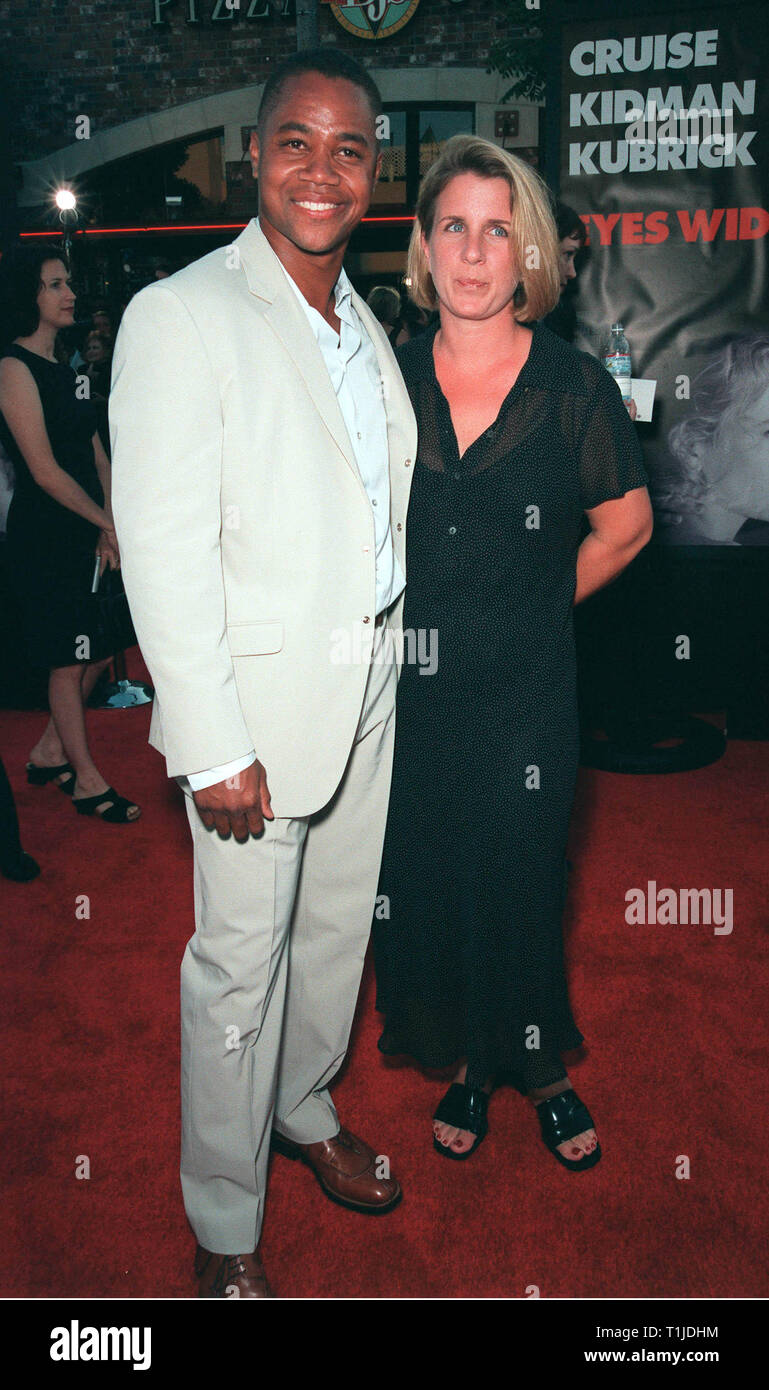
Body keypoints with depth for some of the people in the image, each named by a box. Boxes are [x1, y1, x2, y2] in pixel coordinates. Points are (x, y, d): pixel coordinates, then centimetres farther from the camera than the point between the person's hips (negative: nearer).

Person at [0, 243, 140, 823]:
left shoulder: (64, 368, 15)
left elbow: (96, 452, 12)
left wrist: (110, 524, -1)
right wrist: (109, 523, -10)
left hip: (85, 531, 8)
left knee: (95, 654, 12)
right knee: (69, 661, 1)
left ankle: (48, 753, 30)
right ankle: (86, 780, 14)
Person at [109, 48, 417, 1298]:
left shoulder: (364, 324, 12)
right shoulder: (180, 316, -12)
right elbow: (164, 552, -17)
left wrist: (391, 650, 14)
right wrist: (214, 746, -19)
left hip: (366, 689, 7)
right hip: (258, 704, -7)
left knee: (338, 924, 19)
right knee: (240, 964, 4)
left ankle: (305, 1105, 45)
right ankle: (224, 1232, 25)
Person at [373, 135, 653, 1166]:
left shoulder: (574, 386, -3)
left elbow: (626, 524, 7)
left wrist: (534, 605, 6)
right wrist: (424, 616, 5)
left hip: (525, 693, -2)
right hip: (408, 689, 2)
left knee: (520, 884, 8)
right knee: (424, 882, 11)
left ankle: (539, 1066, 34)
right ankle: (467, 1064, 34)